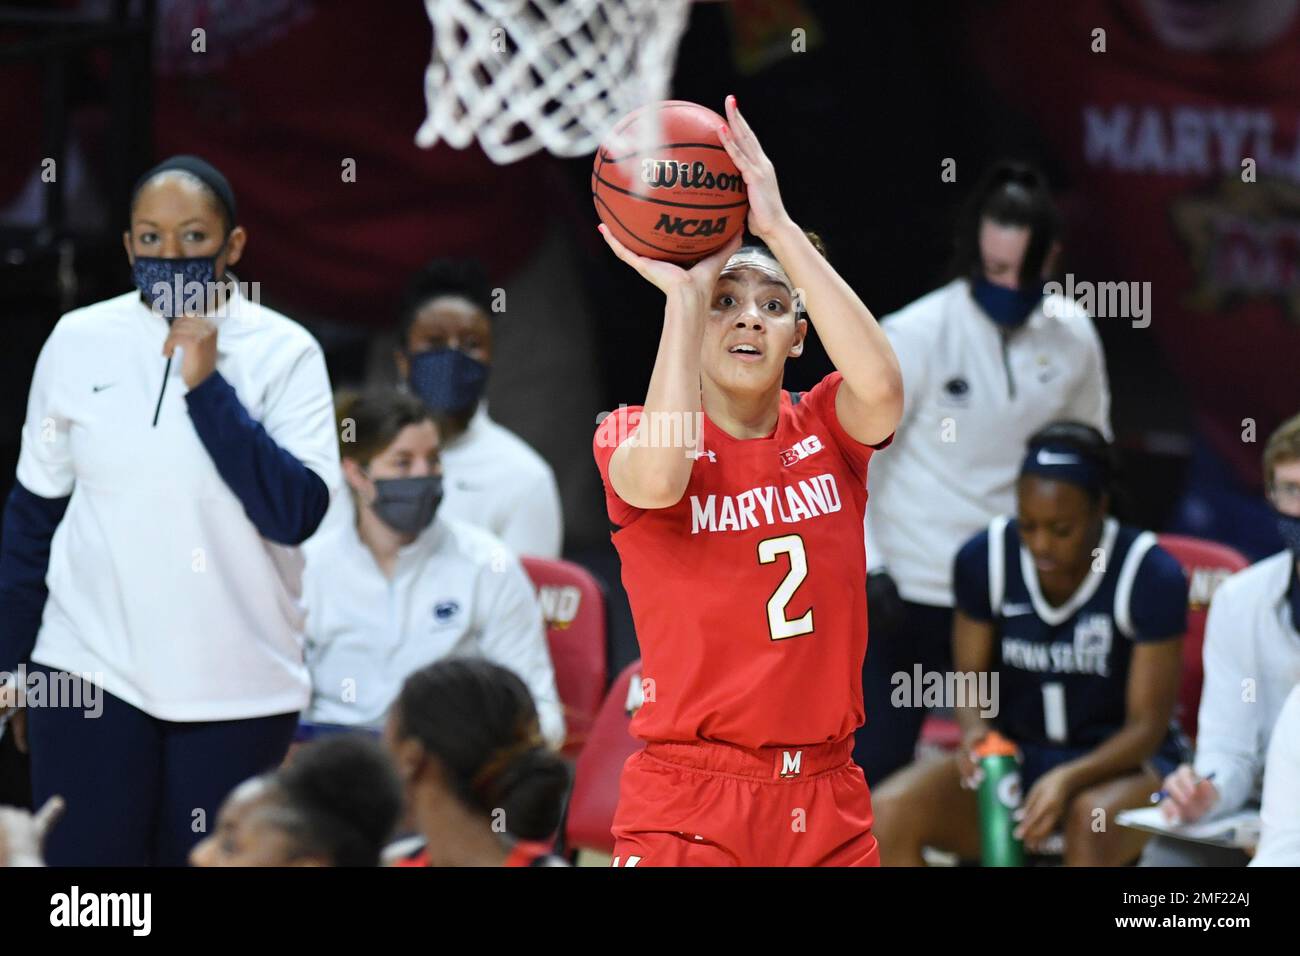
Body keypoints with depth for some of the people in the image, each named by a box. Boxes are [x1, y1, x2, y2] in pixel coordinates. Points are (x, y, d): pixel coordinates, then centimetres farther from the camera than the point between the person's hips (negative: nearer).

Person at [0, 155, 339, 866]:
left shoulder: (283, 353, -2)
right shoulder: (80, 341, 3)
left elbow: (296, 512, -13)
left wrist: (206, 385, -16)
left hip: (237, 684, -1)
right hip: (93, 669, 1)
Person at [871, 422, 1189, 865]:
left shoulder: (1151, 575, -15)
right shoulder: (984, 558, -5)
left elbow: (1147, 724, -13)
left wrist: (1069, 779, -31)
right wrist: (975, 731, -19)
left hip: (1121, 762, -3)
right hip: (1013, 753, 4)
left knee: (1092, 819, -40)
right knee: (887, 813, -25)